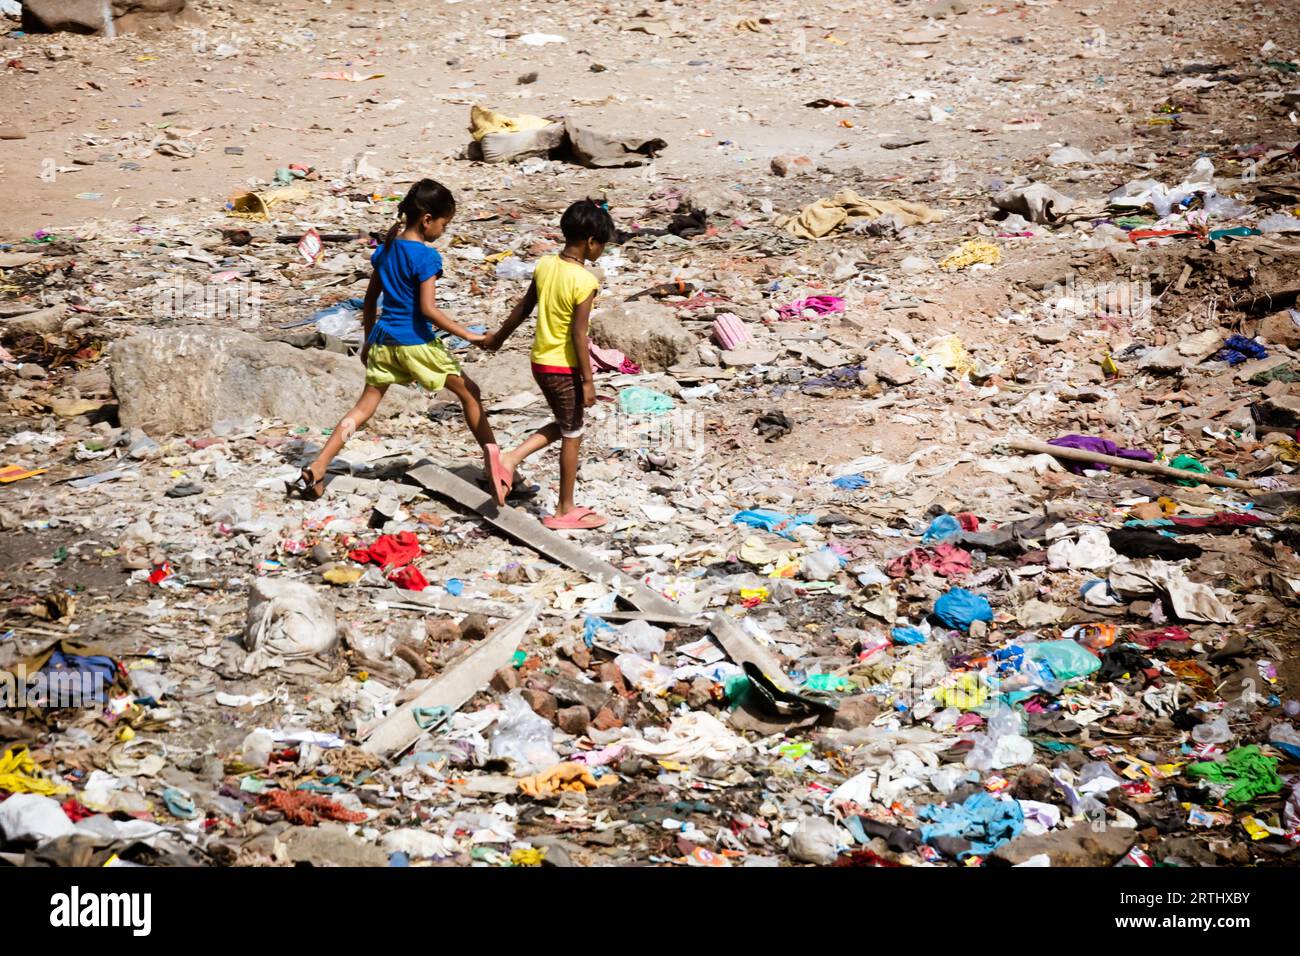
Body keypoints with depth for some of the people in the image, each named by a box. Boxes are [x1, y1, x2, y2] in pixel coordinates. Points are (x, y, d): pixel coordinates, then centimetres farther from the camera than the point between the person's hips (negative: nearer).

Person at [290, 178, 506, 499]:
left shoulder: (386, 248, 9)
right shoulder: (425, 256, -13)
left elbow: (370, 299, 15)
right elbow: (428, 309, -18)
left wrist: (369, 339, 24)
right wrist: (469, 336, -16)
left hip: (383, 341, 6)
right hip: (416, 342, -6)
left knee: (364, 407, 8)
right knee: (469, 393, 12)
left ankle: (316, 470, -4)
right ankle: (493, 458, 14)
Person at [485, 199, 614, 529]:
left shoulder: (545, 265, -2)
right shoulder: (585, 282, -22)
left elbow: (523, 308, 10)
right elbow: (578, 335, -21)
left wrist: (500, 338, 24)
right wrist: (588, 380, -13)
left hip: (540, 362, 7)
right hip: (564, 367, -7)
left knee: (563, 426, 25)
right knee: (572, 436, 9)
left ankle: (511, 459, 11)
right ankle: (565, 511, 18)